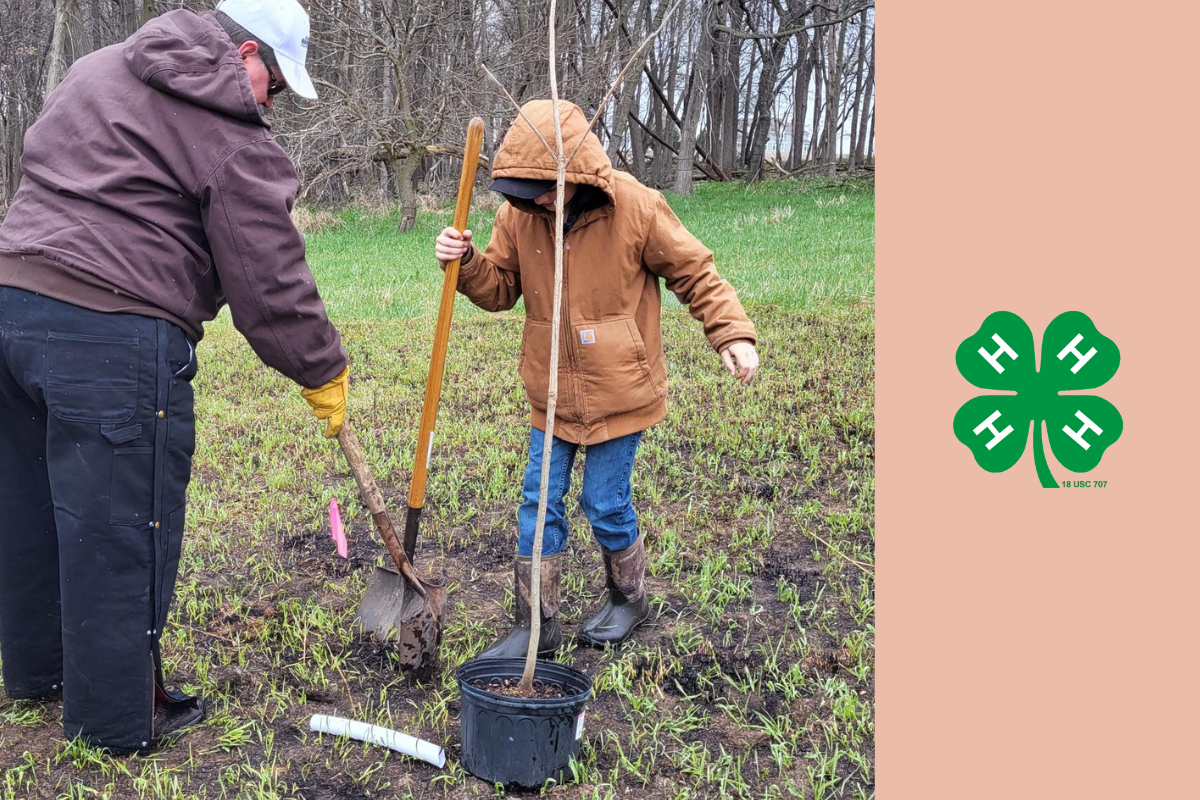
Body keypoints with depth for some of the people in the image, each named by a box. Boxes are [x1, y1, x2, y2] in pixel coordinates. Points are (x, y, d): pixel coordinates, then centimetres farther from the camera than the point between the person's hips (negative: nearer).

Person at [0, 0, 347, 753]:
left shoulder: (97, 70, 18)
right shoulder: (234, 140, -8)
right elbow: (269, 283, -9)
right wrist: (324, 372, 2)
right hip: (110, 339, -9)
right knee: (118, 532, 2)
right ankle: (116, 718, 16)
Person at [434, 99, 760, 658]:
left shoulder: (636, 208, -15)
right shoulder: (519, 214, -4)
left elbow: (694, 272, -6)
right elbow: (500, 288, 5)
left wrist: (733, 332, -16)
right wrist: (466, 264, -16)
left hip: (618, 392, -4)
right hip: (552, 394, 4)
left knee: (606, 505, 5)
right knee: (538, 505, 6)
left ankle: (629, 599, 33)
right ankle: (536, 625, 20)